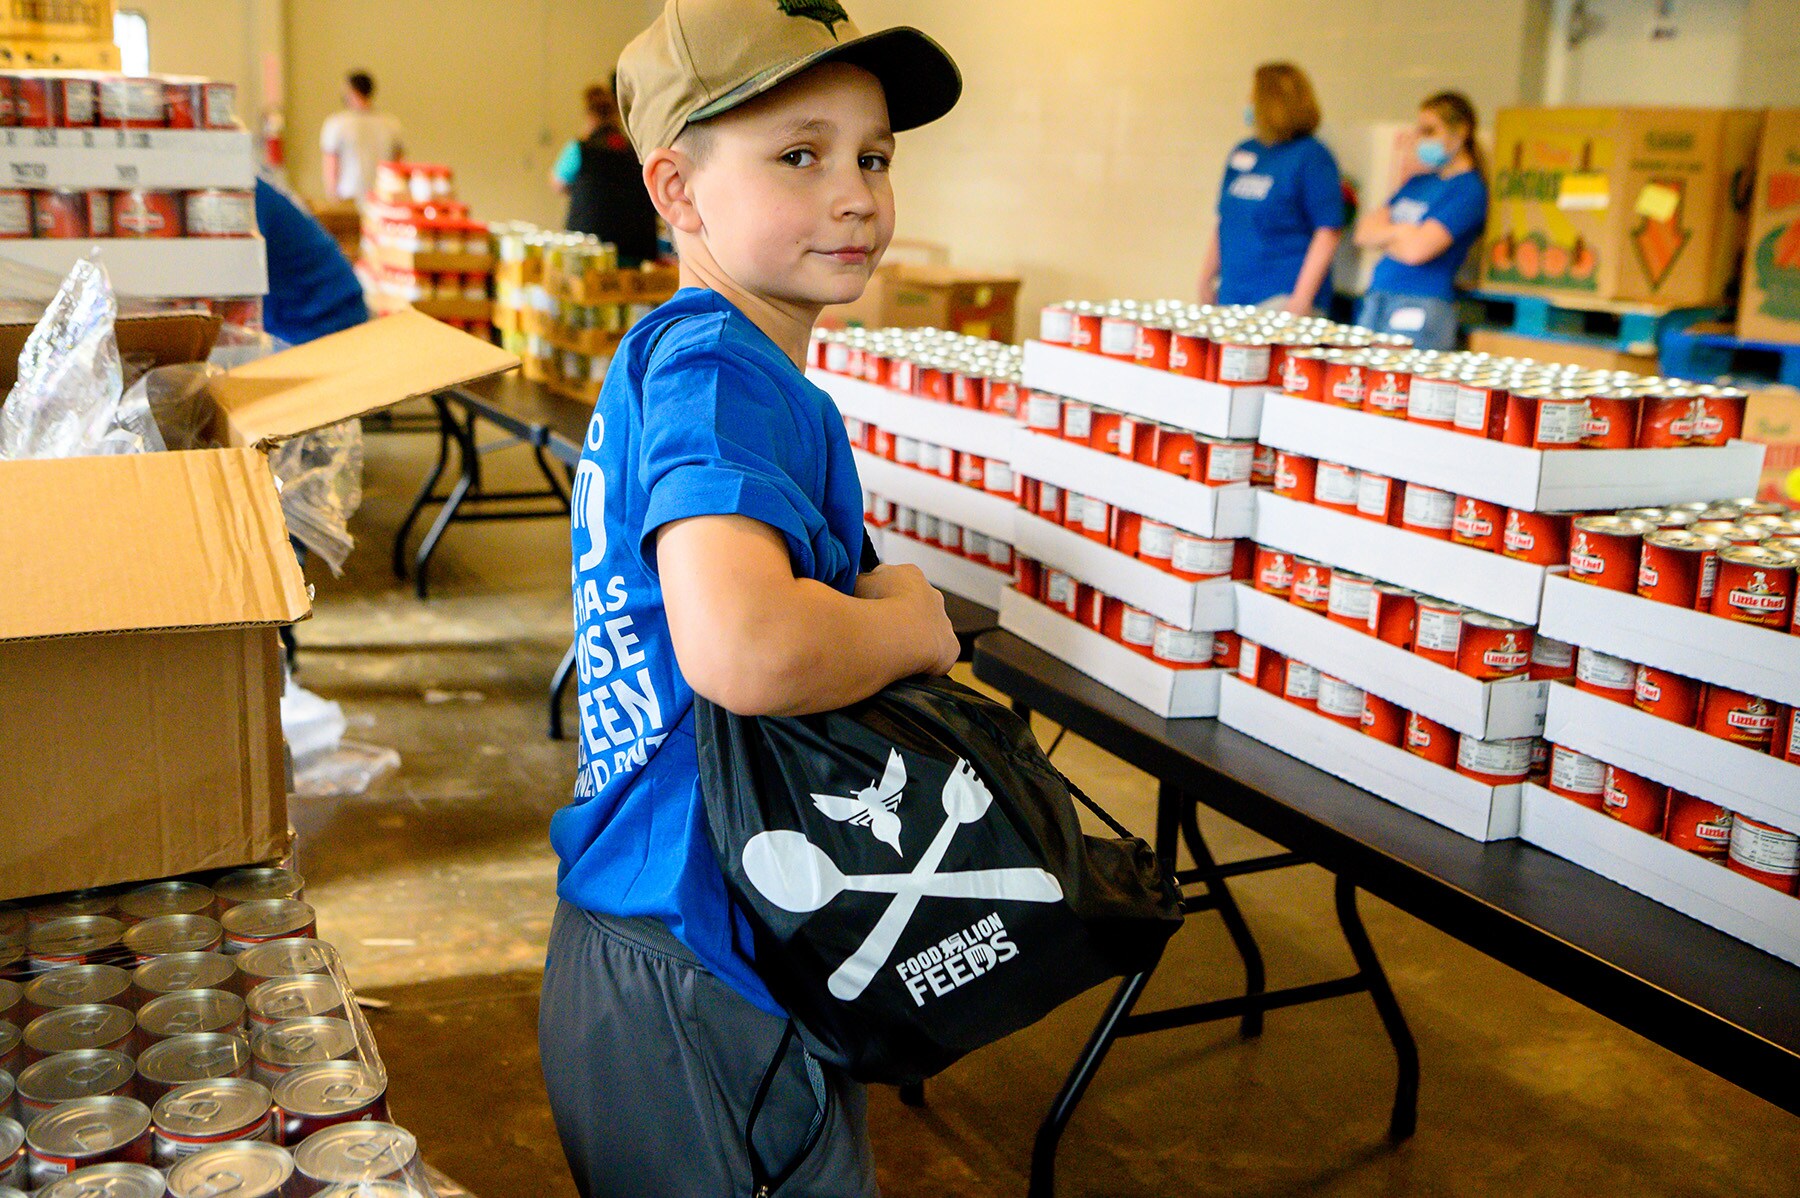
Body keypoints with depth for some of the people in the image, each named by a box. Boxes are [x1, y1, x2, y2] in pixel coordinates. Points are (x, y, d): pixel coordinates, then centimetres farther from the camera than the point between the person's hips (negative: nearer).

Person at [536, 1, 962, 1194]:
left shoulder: (670, 355, 11)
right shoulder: (718, 372, -21)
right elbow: (745, 651, -38)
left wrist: (865, 604, 10)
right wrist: (915, 622, -18)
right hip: (698, 988, -10)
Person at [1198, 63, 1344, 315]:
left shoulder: (1312, 157, -6)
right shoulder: (1242, 152, 16)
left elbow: (1329, 232, -12)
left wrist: (1302, 298, -18)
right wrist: (1206, 282, 18)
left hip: (1282, 300, -7)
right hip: (1231, 297, 7)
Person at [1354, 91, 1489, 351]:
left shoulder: (1469, 190, -6)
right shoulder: (1420, 181, 18)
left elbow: (1417, 250, -17)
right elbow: (1364, 234, 13)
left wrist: (1384, 233, 1)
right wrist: (1398, 232, -4)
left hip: (1420, 310, -8)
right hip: (1375, 303, 8)